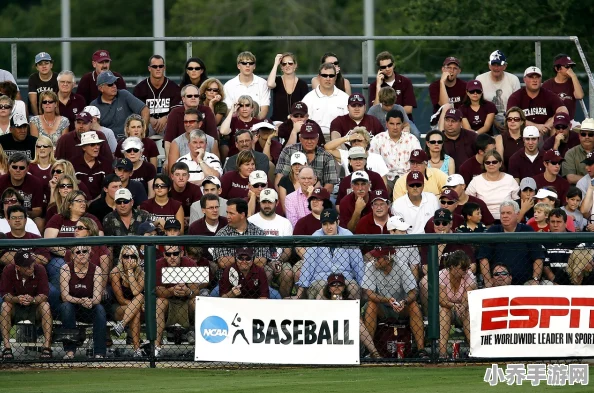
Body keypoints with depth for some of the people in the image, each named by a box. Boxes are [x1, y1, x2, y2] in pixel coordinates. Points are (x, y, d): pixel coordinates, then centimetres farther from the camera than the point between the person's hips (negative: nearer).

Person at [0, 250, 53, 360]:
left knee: (45, 306, -31)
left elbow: (44, 295, -20)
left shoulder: (39, 270, -19)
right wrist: (16, 299, -41)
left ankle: (47, 347, -32)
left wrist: (33, 300, -42)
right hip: (16, 308, 0)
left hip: (35, 307, 0)